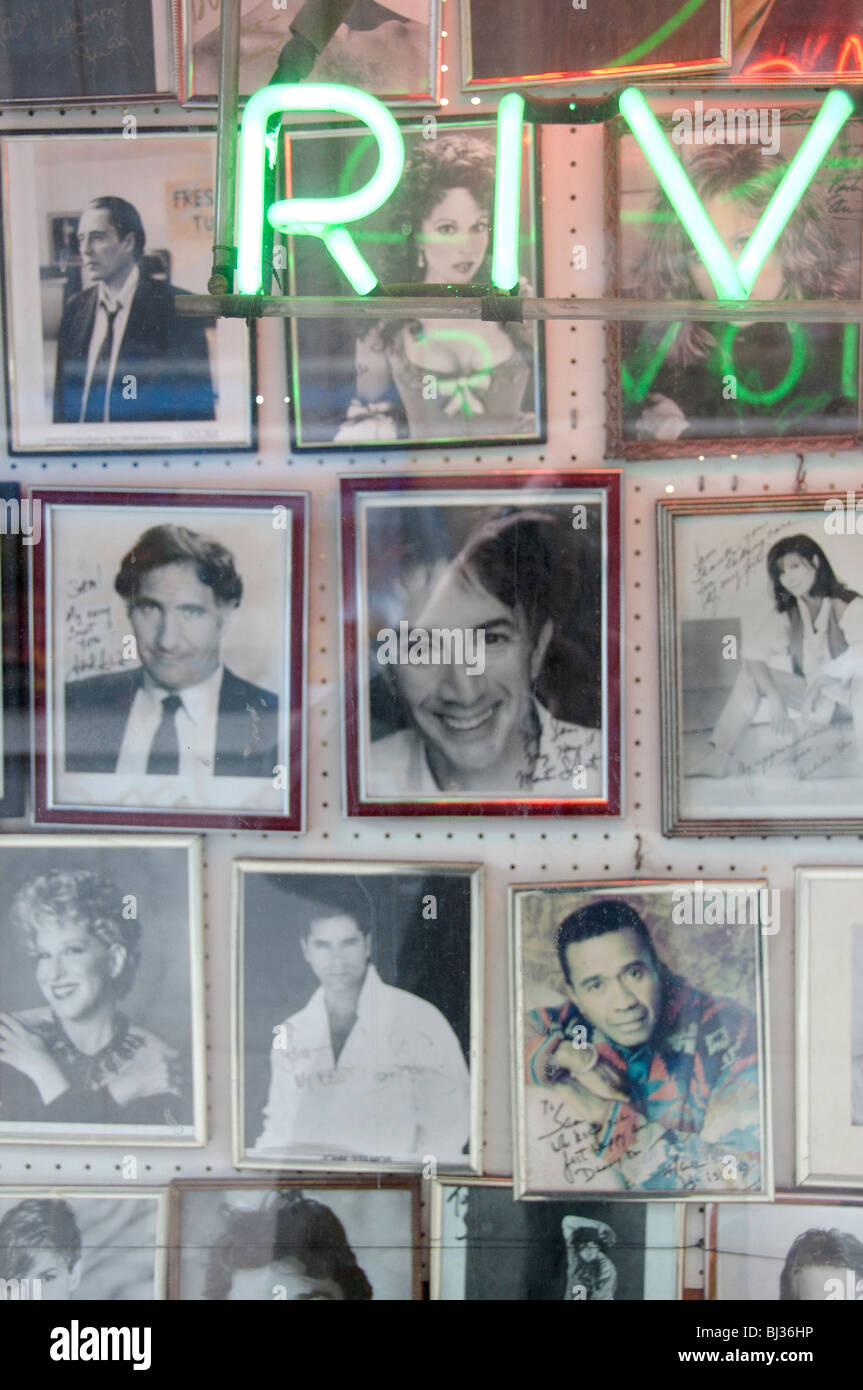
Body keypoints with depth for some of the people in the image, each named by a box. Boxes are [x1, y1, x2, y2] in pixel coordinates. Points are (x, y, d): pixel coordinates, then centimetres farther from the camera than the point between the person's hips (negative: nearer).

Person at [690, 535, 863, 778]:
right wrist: (774, 698, -25)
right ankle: (718, 756, -19)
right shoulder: (787, 614, 1)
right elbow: (756, 655, -10)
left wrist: (822, 678, -43)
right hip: (813, 697, 5)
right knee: (749, 669, -9)